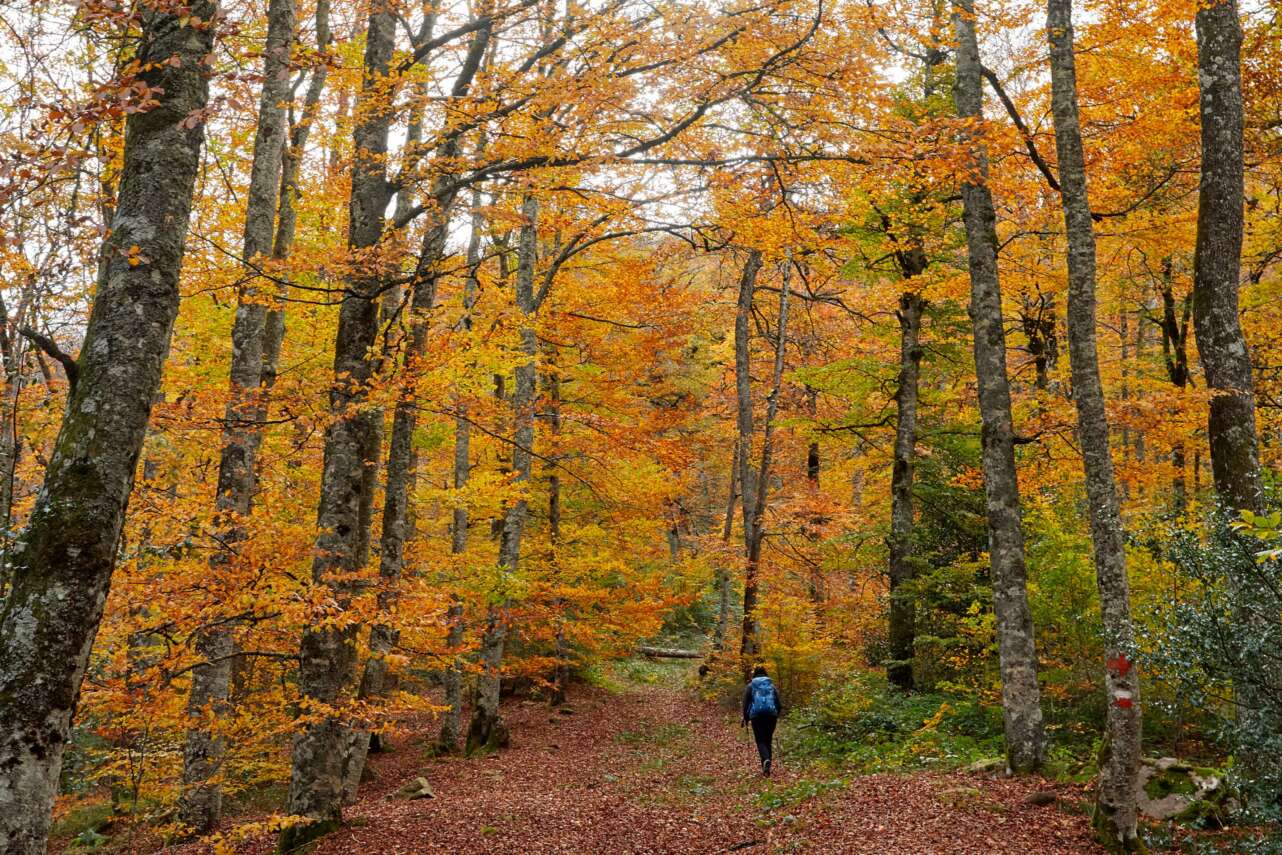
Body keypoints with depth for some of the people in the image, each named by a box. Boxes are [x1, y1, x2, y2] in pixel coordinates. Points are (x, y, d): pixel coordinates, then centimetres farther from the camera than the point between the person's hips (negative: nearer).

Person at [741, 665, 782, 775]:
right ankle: (766, 766, 10)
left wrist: (746, 718, 10)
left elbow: (746, 703, 2)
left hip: (756, 716, -2)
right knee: (768, 740, 12)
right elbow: (778, 702, 7)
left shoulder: (751, 686, 6)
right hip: (771, 715, 2)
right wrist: (777, 714, 18)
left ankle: (766, 759, -28)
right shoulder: (771, 685, 12)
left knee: (760, 741, -1)